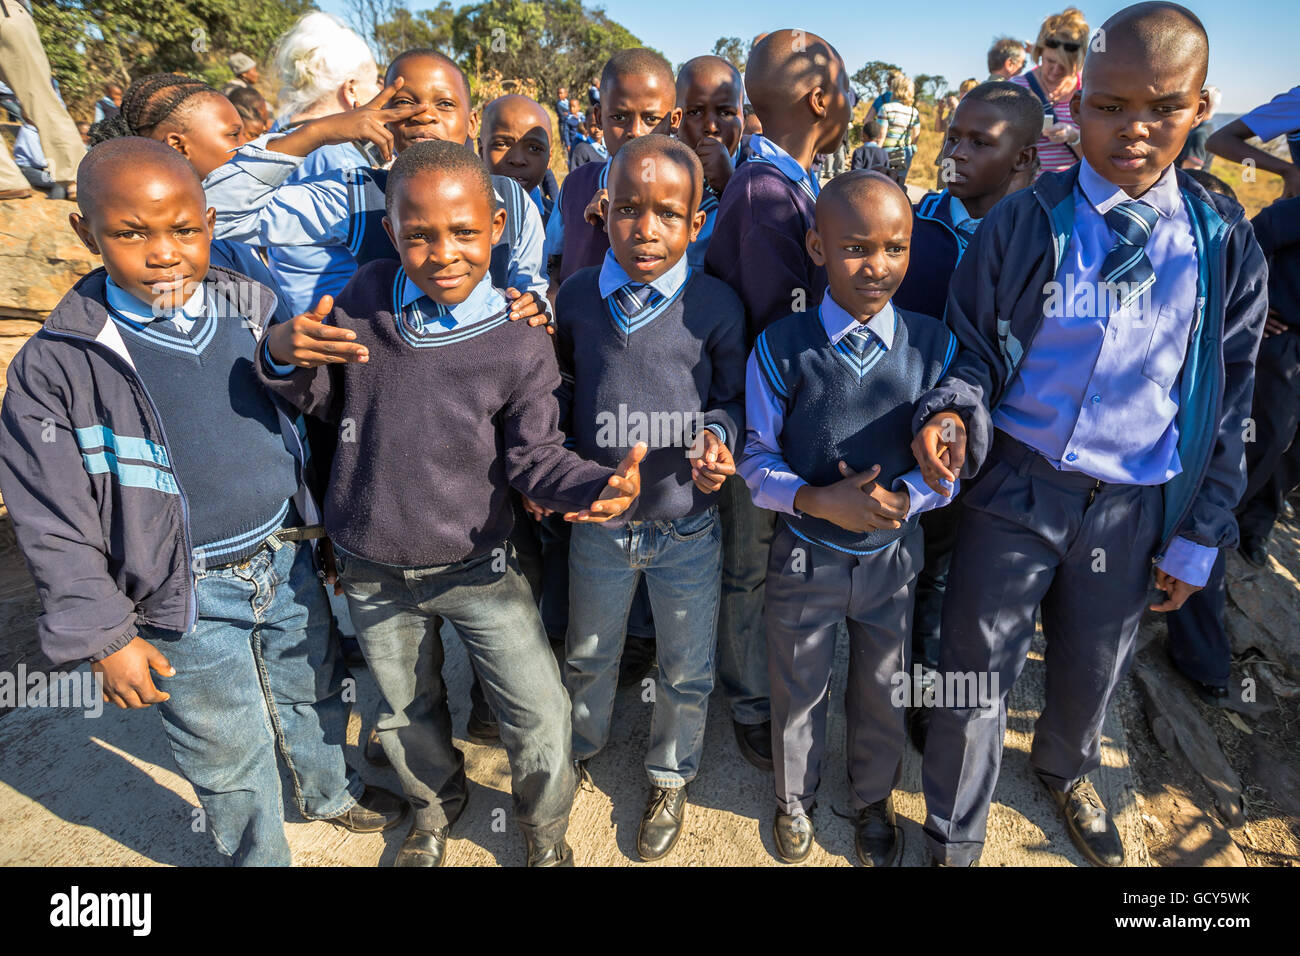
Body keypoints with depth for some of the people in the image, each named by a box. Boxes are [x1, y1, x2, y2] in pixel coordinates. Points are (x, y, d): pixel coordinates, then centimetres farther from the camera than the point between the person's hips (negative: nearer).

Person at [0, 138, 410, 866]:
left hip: (287, 559, 4)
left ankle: (332, 792, 55)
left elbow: (306, 420, 8)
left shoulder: (253, 309, -5)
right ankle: (260, 855, 44)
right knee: (232, 756, 15)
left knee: (316, 694, 26)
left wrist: (324, 527, 11)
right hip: (187, 599, -3)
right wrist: (105, 638, -8)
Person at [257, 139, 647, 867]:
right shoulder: (364, 298, -8)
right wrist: (285, 356, -19)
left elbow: (535, 457, -10)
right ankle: (436, 806, 56)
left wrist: (603, 486, -30)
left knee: (541, 714, 4)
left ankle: (546, 829, 37)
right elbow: (323, 400, 3)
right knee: (406, 710, 24)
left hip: (477, 568, -2)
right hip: (374, 573, 3)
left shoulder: (520, 346, -15)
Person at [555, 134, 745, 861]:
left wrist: (718, 436, -22)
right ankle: (582, 746, 56)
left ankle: (671, 779, 46)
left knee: (687, 673, 18)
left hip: (688, 530, -2)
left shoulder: (717, 305, -12)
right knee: (587, 656, 25)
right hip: (599, 521, 2)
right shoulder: (577, 297, -5)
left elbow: (734, 395, -1)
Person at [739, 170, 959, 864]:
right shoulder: (781, 347, -16)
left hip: (895, 554, 2)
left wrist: (904, 496, -22)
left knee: (884, 694, 22)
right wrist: (818, 501, -25)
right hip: (806, 555, -1)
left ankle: (874, 799, 53)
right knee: (796, 691, 20)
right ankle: (795, 799, 50)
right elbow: (756, 456, -8)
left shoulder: (934, 345, -10)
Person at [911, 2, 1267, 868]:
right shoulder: (1023, 224, -8)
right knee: (977, 672, 6)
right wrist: (951, 414, -26)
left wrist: (1199, 535, 4)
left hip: (1137, 508, 3)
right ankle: (955, 838, 34)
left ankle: (1066, 769, 58)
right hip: (1017, 485, -2)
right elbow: (973, 351, -2)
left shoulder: (1223, 242, -2)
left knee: (1094, 668, 21)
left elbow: (1229, 398, 4)